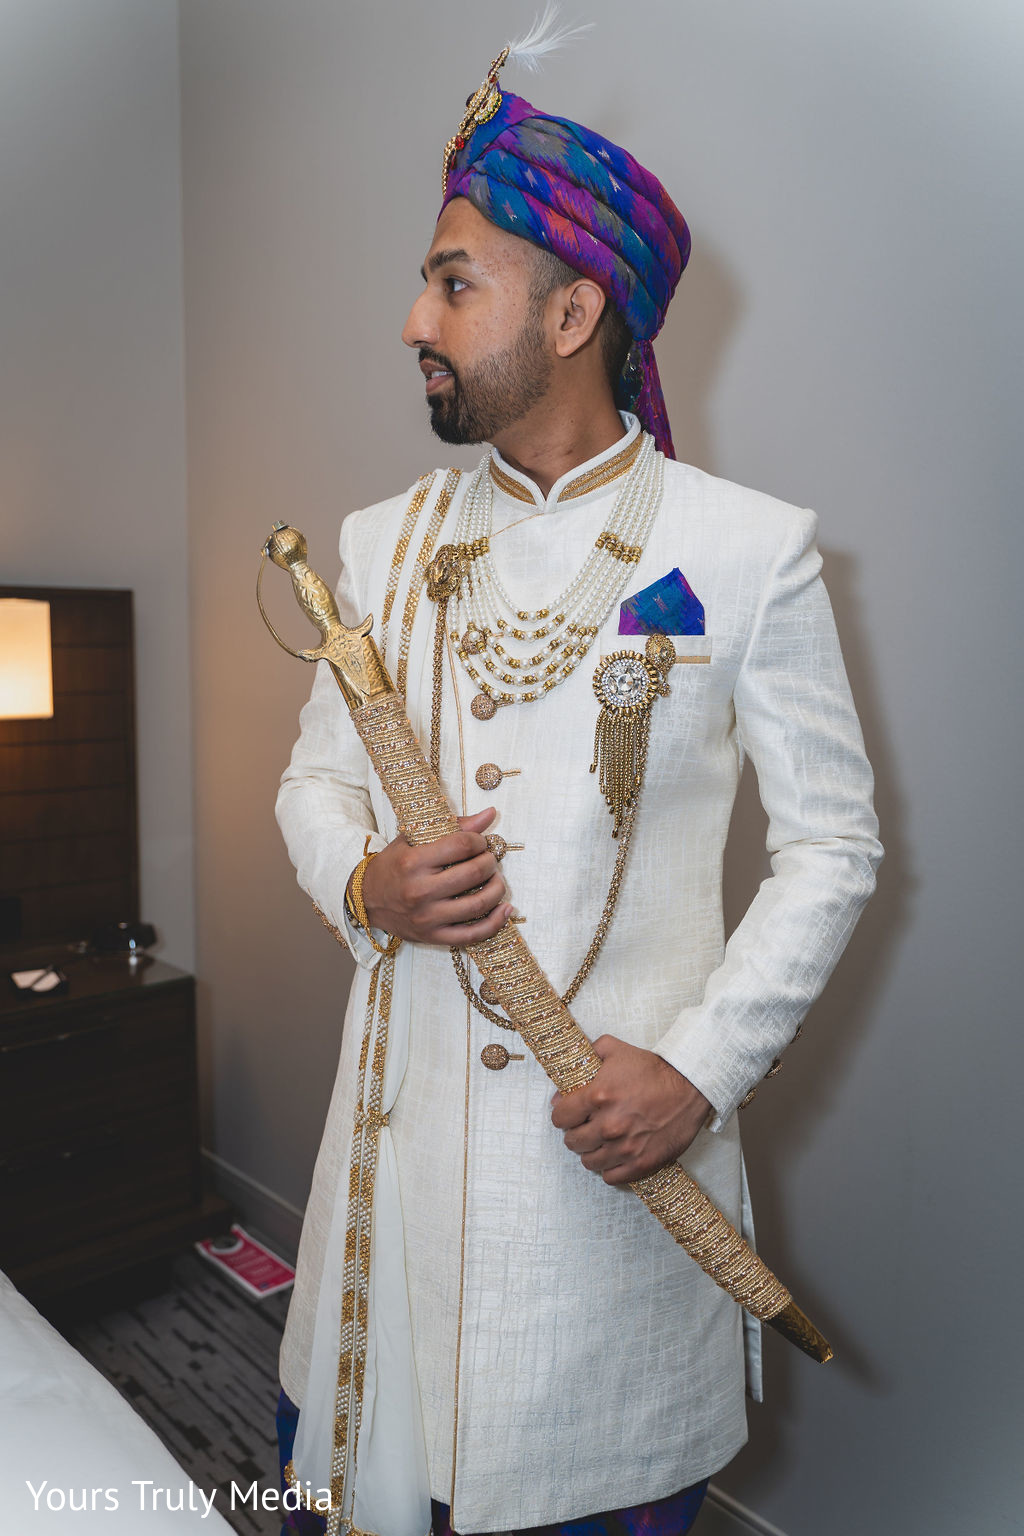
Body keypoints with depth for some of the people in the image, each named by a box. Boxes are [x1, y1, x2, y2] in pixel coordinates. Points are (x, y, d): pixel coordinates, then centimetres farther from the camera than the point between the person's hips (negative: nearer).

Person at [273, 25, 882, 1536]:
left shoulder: (748, 548, -6)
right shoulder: (383, 542, 6)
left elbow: (833, 844, -4)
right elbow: (315, 775, 13)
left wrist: (700, 1067, -13)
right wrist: (361, 883, -9)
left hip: (627, 1134, -3)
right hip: (406, 1115, 4)